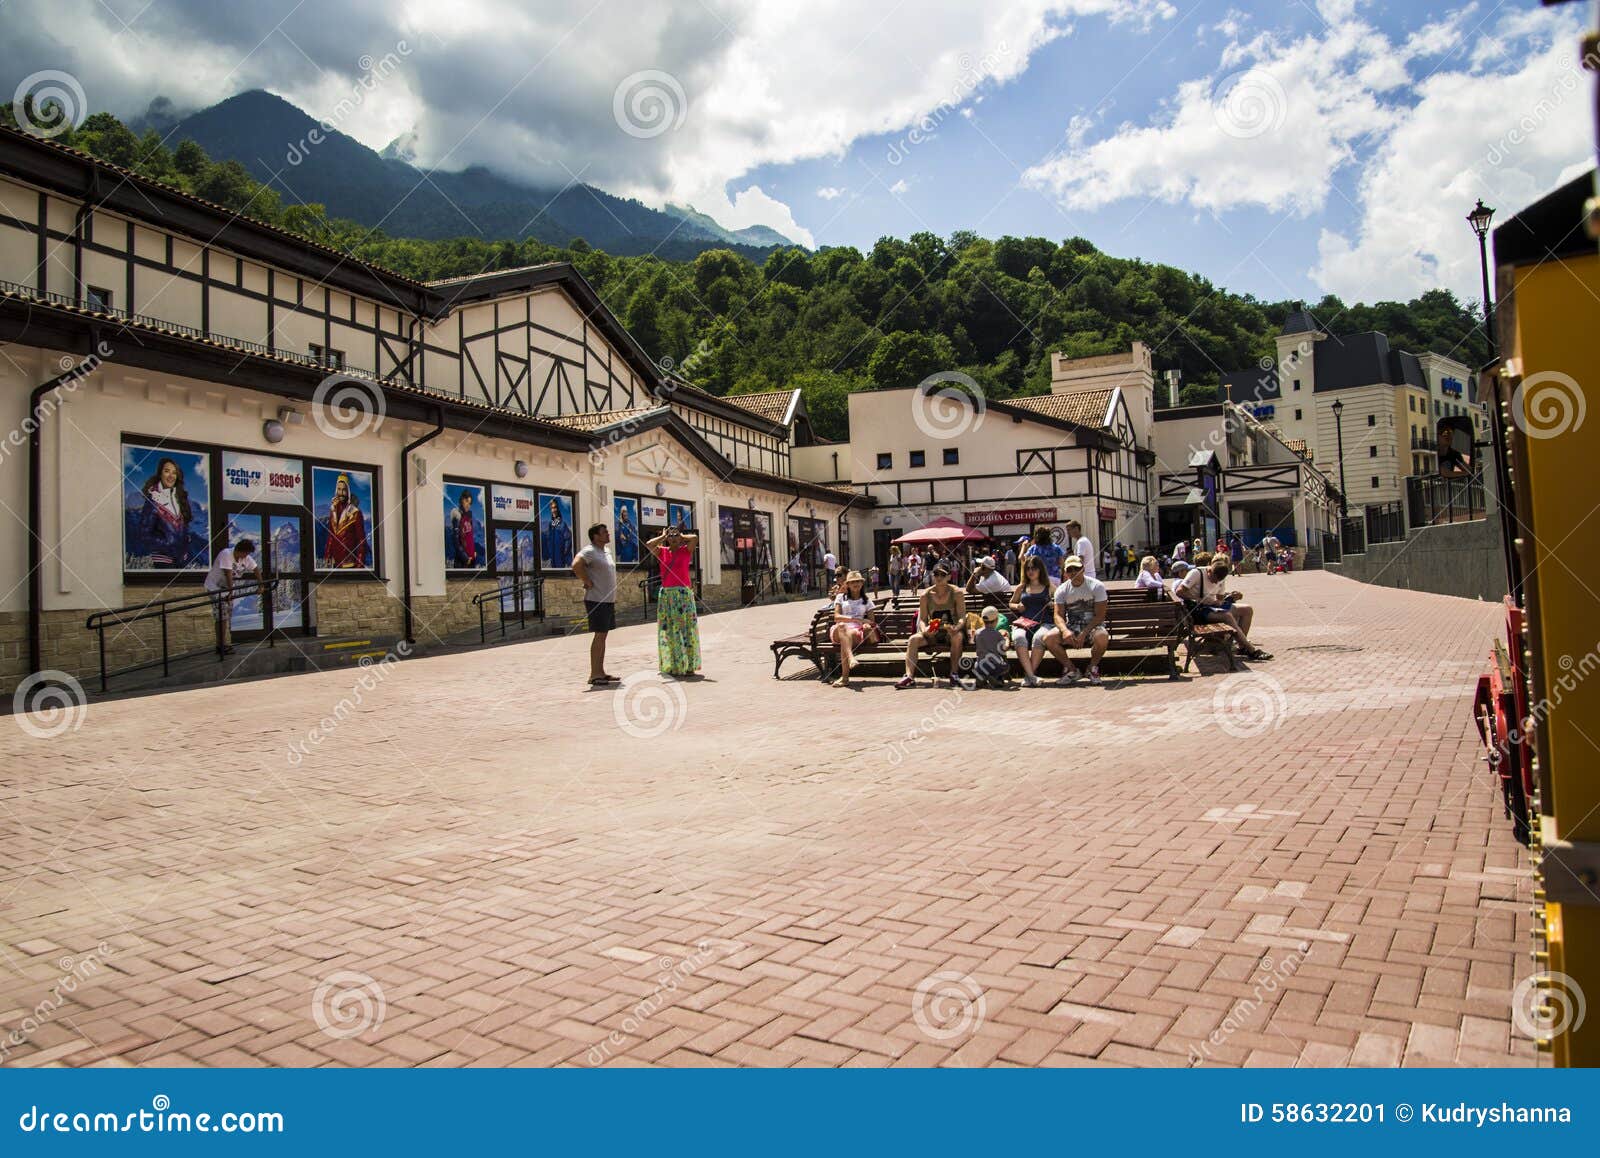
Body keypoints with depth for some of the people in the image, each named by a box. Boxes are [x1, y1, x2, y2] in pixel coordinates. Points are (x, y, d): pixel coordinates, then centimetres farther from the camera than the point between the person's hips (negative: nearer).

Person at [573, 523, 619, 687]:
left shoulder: (607, 550, 15)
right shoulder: (589, 551, -14)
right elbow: (576, 565, -31)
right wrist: (587, 582, -21)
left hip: (608, 600, 9)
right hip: (597, 600, -9)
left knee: (603, 636, 11)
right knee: (599, 636, -7)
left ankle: (600, 672, 18)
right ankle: (594, 675, -3)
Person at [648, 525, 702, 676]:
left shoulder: (686, 550, 4)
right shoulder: (662, 551, 8)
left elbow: (695, 538, -13)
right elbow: (649, 544, -10)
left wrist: (682, 536, 4)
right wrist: (663, 536, 4)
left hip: (683, 593, -2)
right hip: (666, 594, 2)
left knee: (686, 627, -2)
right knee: (668, 629, 4)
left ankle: (689, 665, 2)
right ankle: (671, 665, 11)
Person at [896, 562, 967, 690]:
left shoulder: (957, 593, -6)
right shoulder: (926, 595, -1)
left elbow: (962, 617, -12)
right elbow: (922, 619, -2)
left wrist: (956, 628, -34)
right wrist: (924, 630, -25)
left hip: (951, 632, -3)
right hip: (932, 633, 3)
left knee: (957, 636, -37)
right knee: (913, 639, -22)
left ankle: (954, 674, -28)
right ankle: (909, 676, -30)